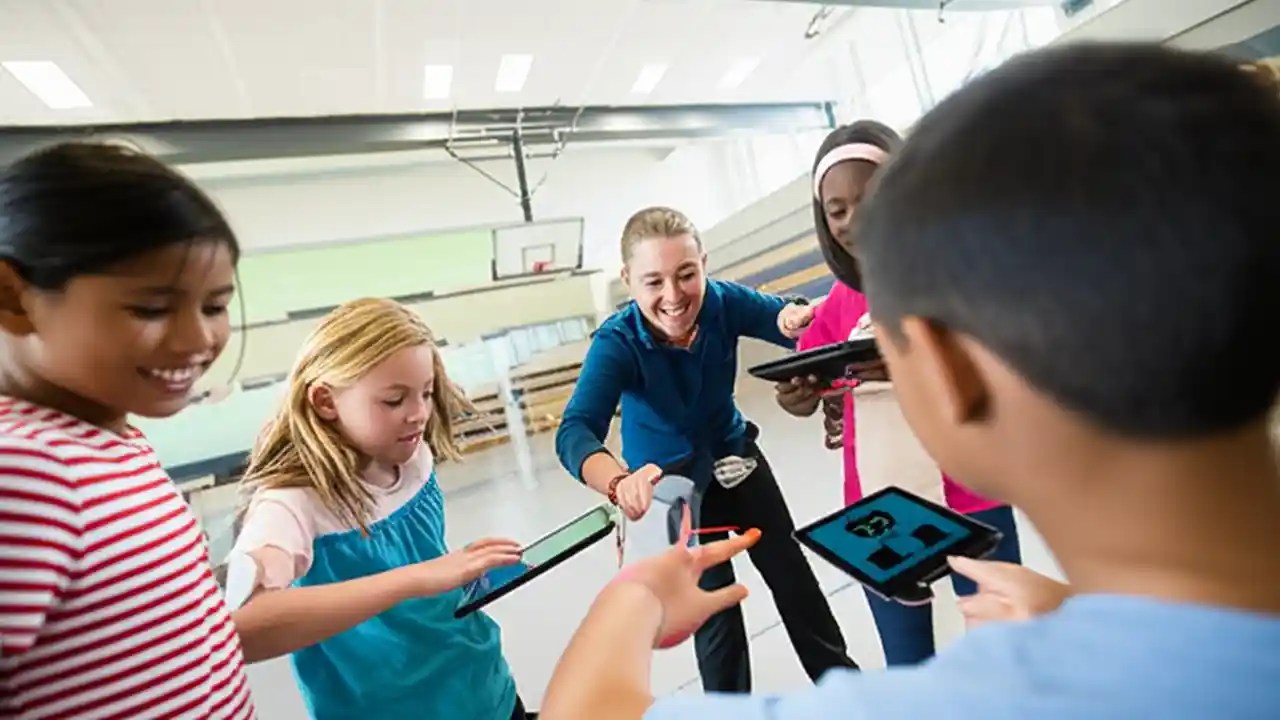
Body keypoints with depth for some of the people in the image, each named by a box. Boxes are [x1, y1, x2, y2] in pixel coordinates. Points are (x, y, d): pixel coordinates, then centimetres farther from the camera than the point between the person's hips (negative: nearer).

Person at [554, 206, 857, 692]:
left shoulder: (722, 302, -22)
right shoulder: (617, 342, -30)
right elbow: (575, 433, -42)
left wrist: (792, 319, -47)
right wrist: (621, 483, -64)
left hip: (737, 460, 4)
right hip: (671, 483, -3)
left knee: (793, 575, 20)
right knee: (713, 611, 3)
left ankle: (841, 681, 47)